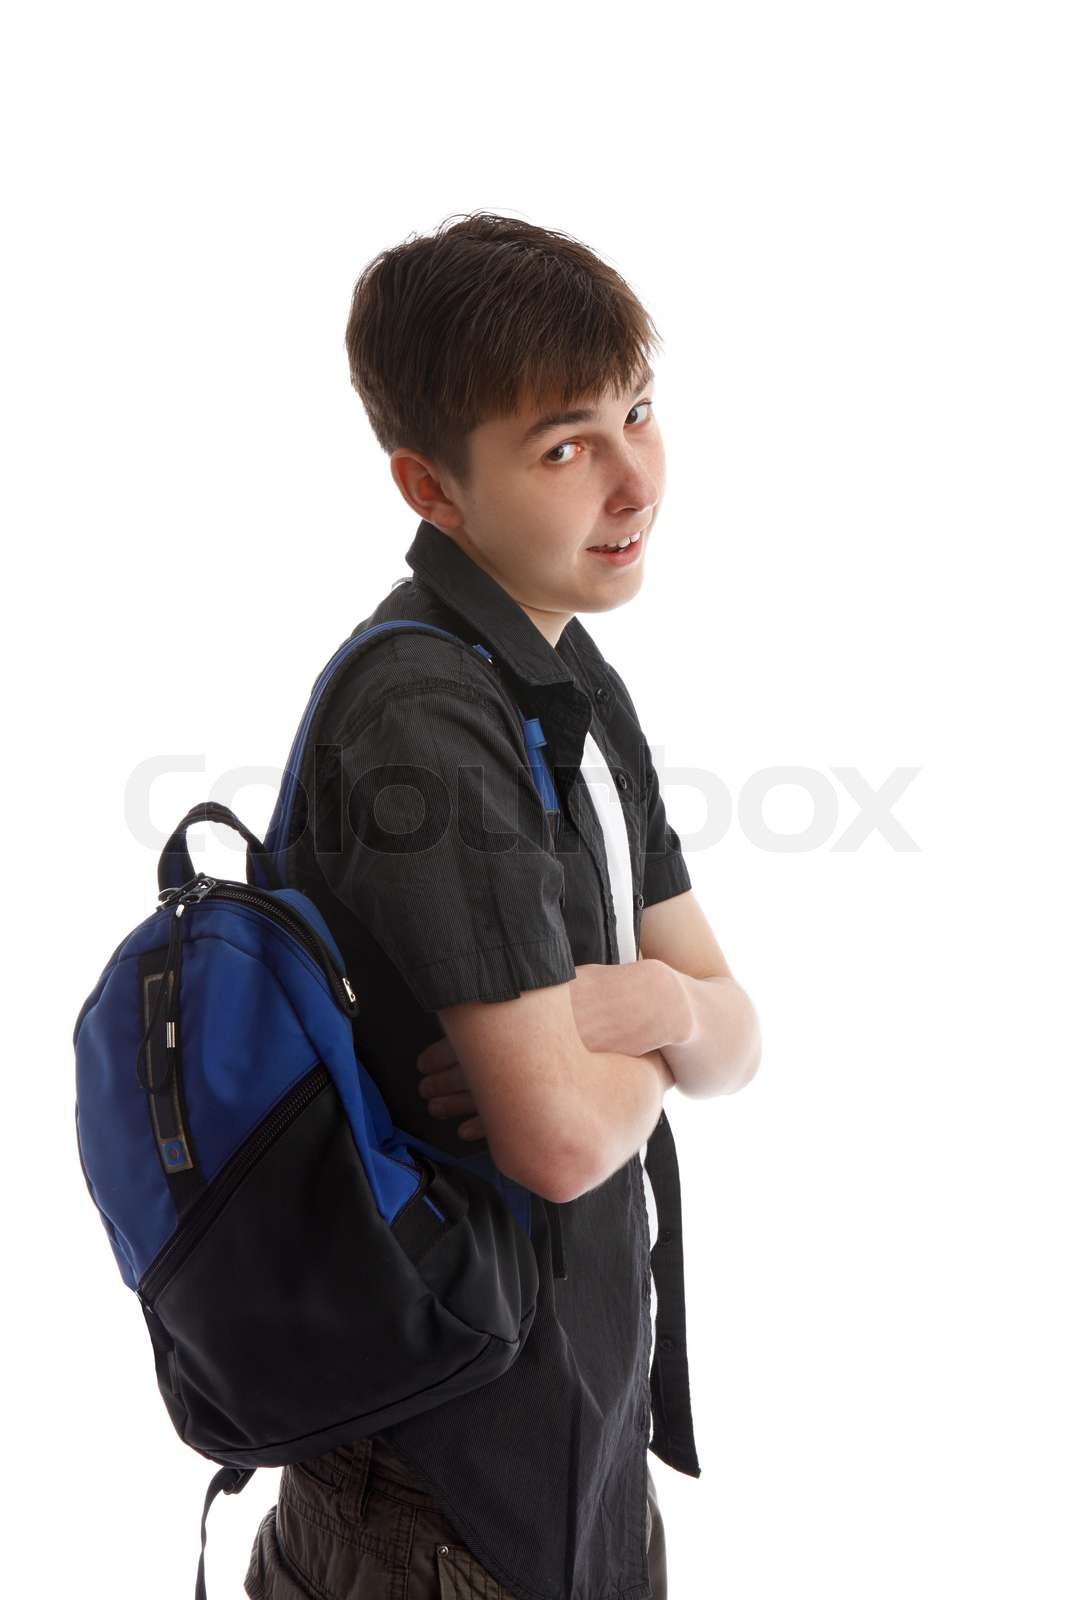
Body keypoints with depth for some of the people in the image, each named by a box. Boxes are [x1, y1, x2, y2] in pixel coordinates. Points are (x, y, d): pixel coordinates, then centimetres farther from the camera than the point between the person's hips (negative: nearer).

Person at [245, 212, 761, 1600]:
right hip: (461, 1447, -8)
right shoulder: (420, 714, -25)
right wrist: (652, 1048, -8)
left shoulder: (580, 686, 3)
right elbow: (561, 1134, -29)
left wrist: (659, 1004, -19)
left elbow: (736, 1043, 2)